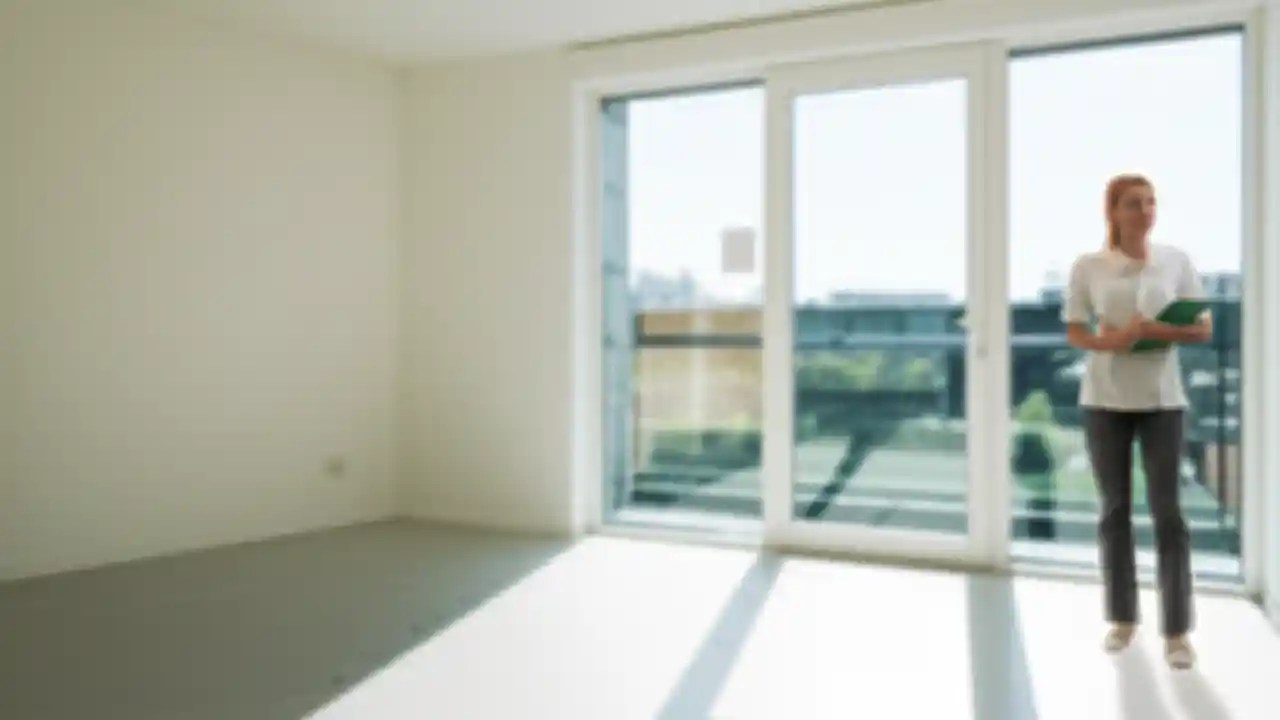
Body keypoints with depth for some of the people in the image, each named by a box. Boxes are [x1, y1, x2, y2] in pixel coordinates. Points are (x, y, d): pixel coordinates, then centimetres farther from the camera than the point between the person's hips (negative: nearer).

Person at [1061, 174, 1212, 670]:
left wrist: (1149, 330, -15)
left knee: (1167, 510, -1)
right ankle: (1122, 619, 20)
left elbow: (1203, 329, 1)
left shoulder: (1176, 261, 2)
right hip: (1104, 400, 0)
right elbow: (1074, 332, 2)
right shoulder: (1088, 267, 0)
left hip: (1161, 400, 0)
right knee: (1114, 509, 8)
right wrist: (1107, 343, -19)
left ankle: (1177, 631, 7)